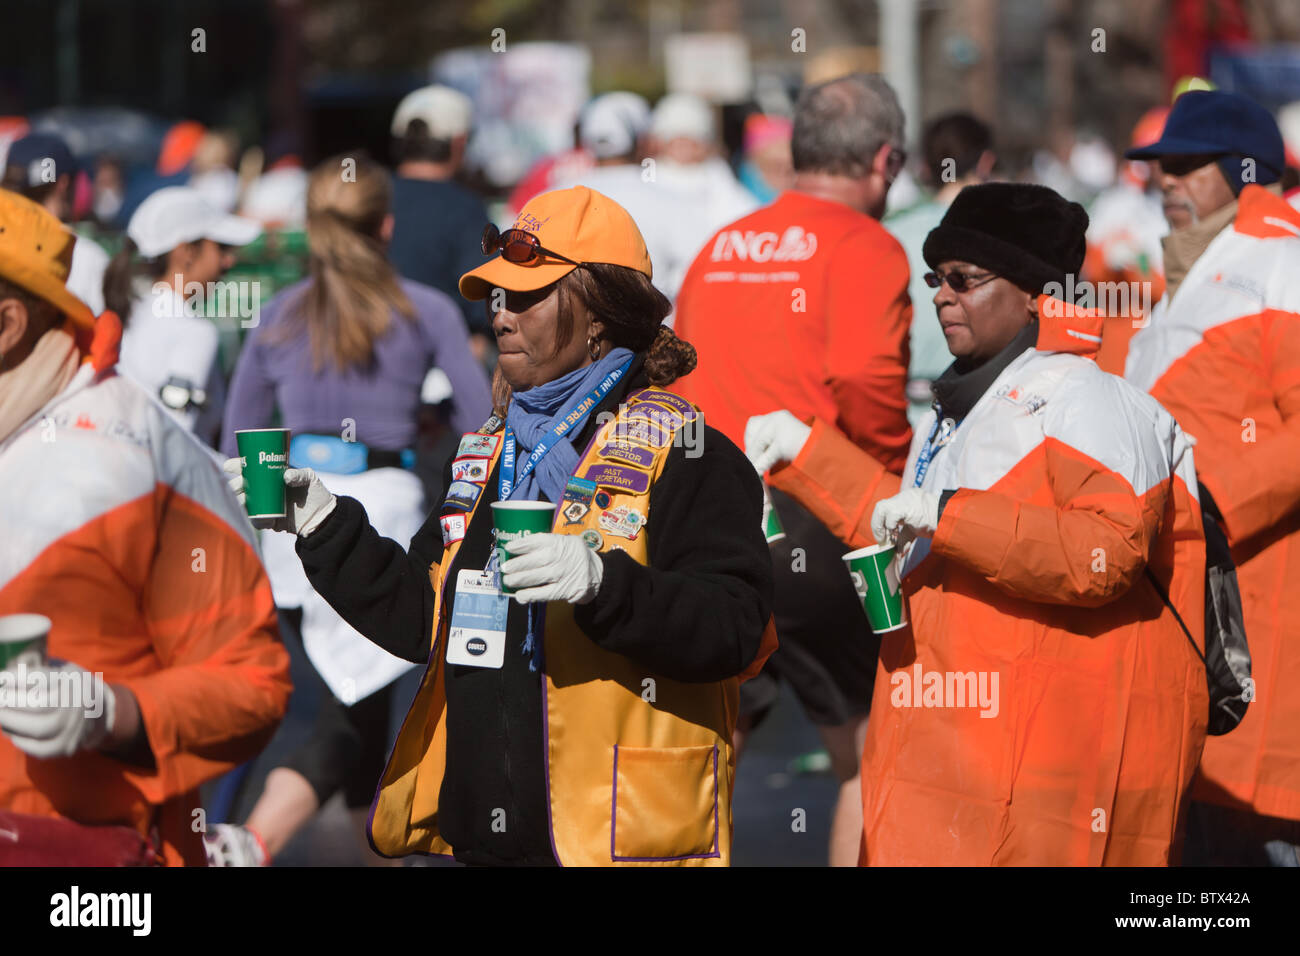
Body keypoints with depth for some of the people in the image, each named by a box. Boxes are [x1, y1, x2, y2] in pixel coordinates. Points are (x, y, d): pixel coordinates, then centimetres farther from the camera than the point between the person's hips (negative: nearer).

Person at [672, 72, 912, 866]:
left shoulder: (718, 250, 17)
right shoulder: (865, 247, -4)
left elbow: (675, 382, 16)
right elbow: (862, 378, -19)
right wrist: (897, 473, -5)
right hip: (812, 524, -5)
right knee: (869, 755, 9)